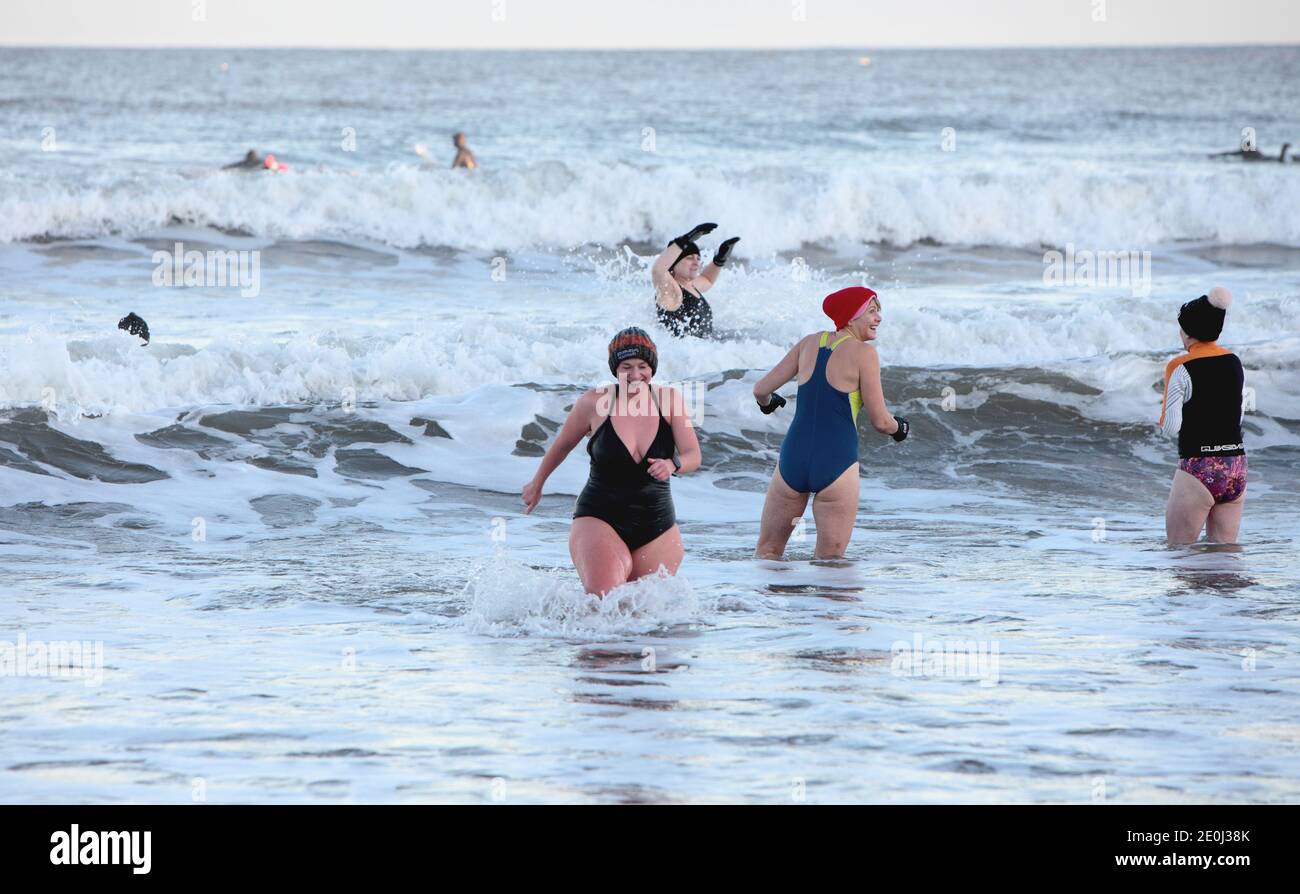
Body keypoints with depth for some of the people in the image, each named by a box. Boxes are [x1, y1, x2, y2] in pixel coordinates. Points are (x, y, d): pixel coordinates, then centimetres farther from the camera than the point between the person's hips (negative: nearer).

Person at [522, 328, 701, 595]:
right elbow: (562, 445, 11)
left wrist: (673, 465, -26)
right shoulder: (594, 402, -6)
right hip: (600, 517, -3)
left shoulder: (668, 399, -1)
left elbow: (693, 456, -2)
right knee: (604, 596, -27)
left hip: (656, 525, 3)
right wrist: (537, 483, 24)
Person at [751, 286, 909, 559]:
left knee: (768, 551, 15)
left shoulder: (810, 343, 8)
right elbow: (880, 421, -5)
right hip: (836, 463, -4)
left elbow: (761, 389, 11)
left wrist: (767, 402, 35)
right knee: (829, 560, 5)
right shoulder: (863, 353, -6)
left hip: (793, 459, 4)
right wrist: (899, 428, 18)